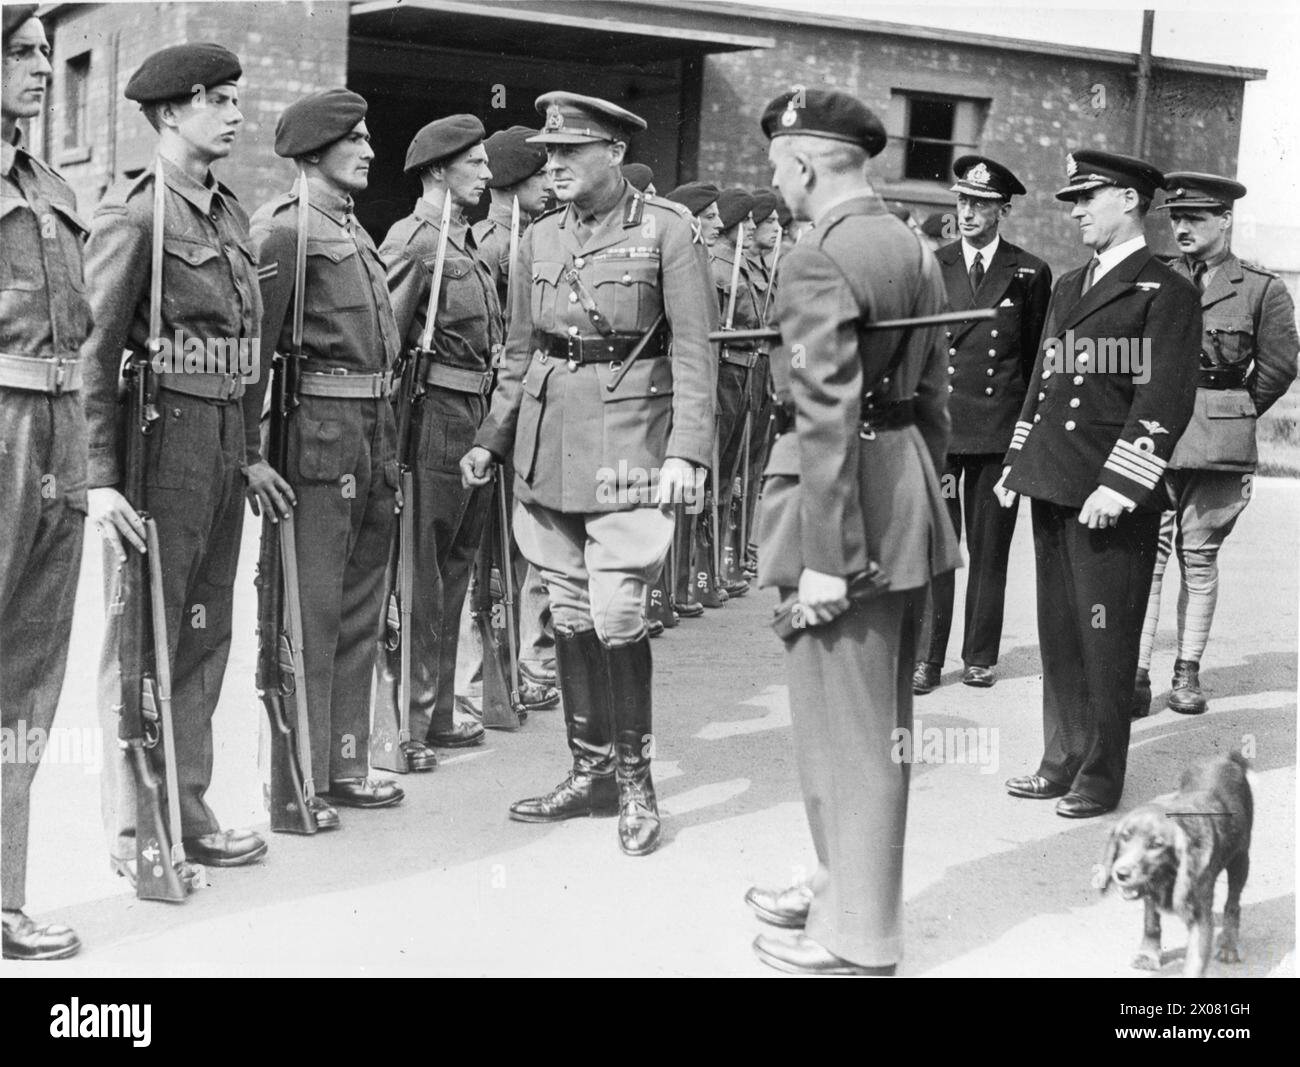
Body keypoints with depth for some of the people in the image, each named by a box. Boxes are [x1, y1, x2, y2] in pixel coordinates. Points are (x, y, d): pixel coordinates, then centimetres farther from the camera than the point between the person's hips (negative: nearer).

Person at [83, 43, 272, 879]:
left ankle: (189, 809, 23)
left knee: (206, 636, 12)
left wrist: (250, 453, 15)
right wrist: (102, 478, -19)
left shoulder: (231, 215, 14)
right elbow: (96, 349, -14)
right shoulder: (133, 215, -10)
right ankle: (136, 836, 11)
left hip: (225, 447, 8)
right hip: (162, 440, -8)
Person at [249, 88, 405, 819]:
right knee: (313, 610, -4)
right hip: (322, 428, -9)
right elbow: (255, 341, -14)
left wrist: (389, 444, 17)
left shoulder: (355, 229, 18)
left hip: (374, 428, 9)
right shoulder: (288, 226, -9)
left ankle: (347, 765, 24)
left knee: (360, 611, 14)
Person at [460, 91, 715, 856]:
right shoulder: (541, 239, 11)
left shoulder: (666, 229, -5)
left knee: (616, 615, -9)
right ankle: (590, 771, 22)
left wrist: (686, 451, -17)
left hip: (628, 442, -5)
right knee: (569, 614, 10)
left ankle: (635, 779, 9)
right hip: (549, 442, 6)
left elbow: (693, 351, -8)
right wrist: (492, 440, 13)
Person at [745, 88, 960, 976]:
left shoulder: (817, 262, -17)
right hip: (910, 497, 9)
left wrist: (823, 555, -20)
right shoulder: (916, 253, 10)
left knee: (846, 725, 2)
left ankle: (857, 939, 13)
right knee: (881, 717, 19)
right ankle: (847, 882, 36)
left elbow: (828, 419, -22)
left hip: (847, 498, -9)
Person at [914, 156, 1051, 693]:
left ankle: (980, 658, 15)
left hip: (1001, 429, 0)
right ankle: (926, 658, 3)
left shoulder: (1030, 274, 6)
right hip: (937, 423, 0)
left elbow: (1036, 358, 9)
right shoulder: (931, 267, 8)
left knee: (990, 550, 6)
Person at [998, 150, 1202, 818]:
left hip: (1111, 498, -7)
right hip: (1052, 488, 7)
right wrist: (1017, 462, 16)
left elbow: (1165, 399, -13)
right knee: (1058, 635, 12)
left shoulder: (1166, 293, -6)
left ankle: (1101, 777, 11)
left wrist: (1118, 485, -19)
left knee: (1105, 640, 0)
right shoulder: (1067, 287, 18)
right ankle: (1062, 762, 22)